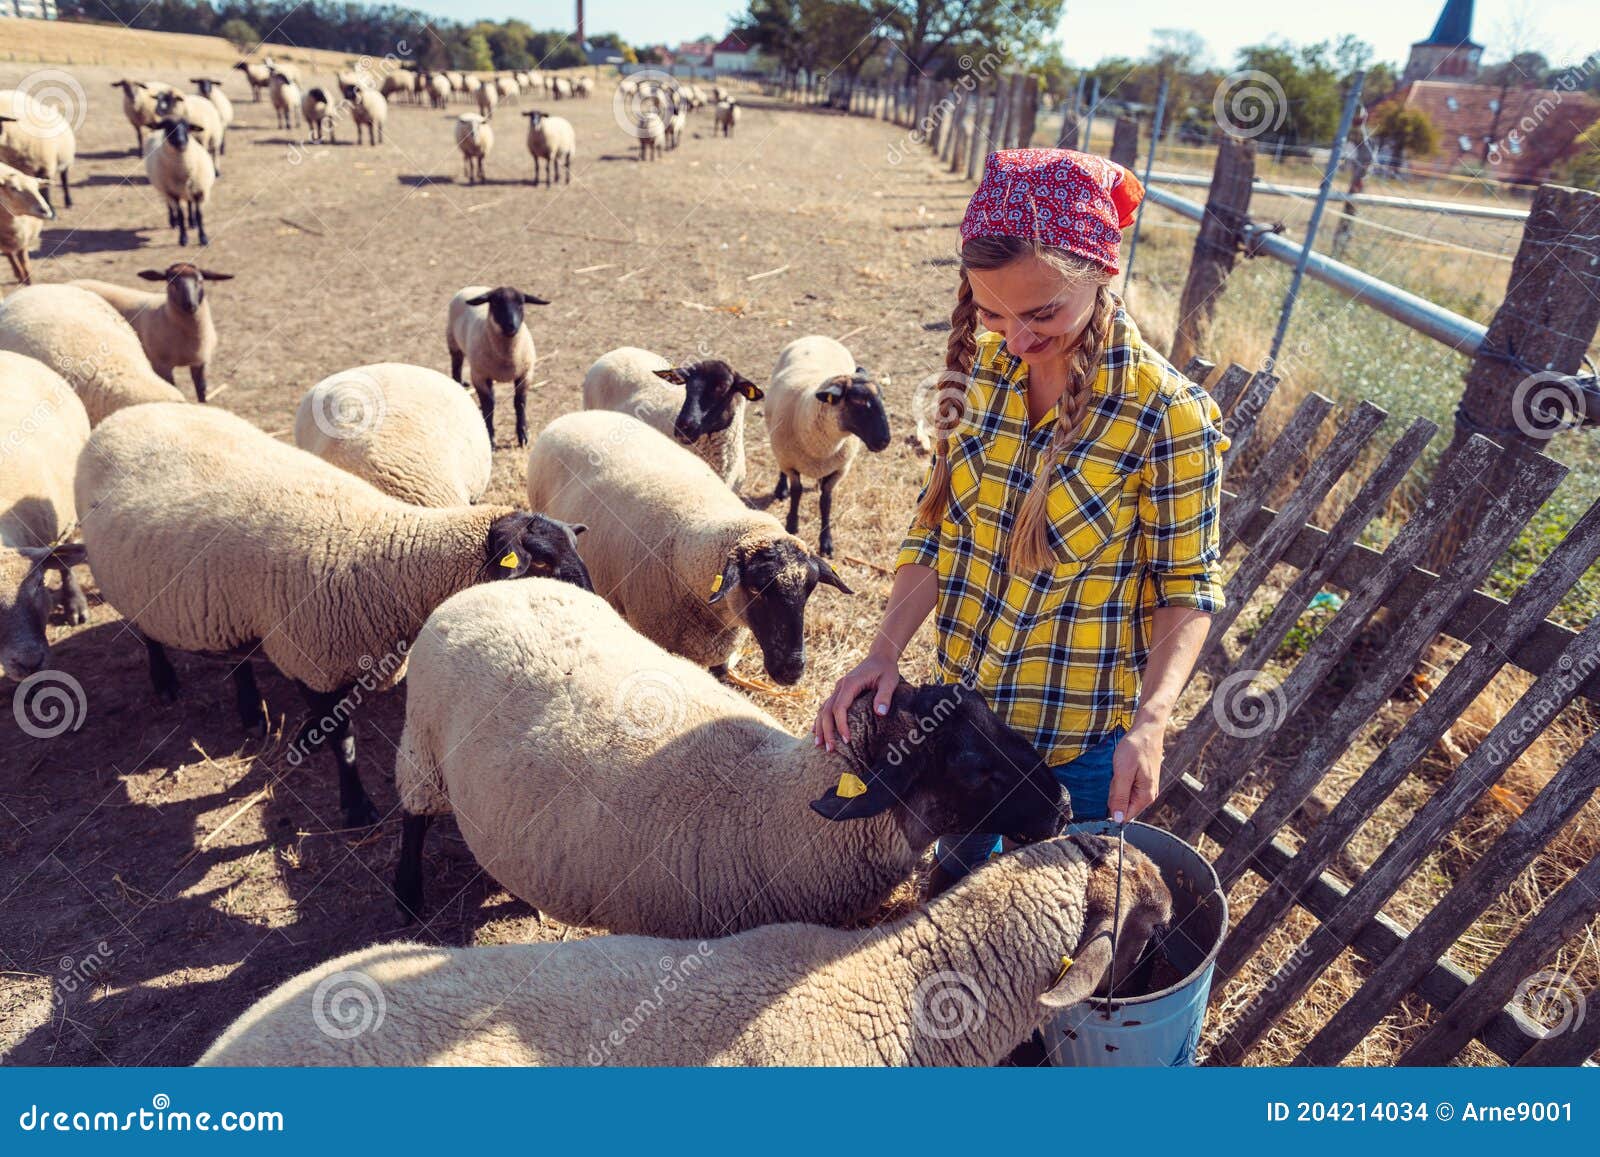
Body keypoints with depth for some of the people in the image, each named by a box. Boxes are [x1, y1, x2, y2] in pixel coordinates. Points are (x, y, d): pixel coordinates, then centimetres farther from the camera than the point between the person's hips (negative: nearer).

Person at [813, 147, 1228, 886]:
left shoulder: (1167, 415, -21)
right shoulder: (981, 368, -7)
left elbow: (1186, 588, -13)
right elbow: (937, 531, -1)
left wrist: (1150, 720, -27)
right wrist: (886, 649, -14)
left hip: (1084, 742, -4)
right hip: (965, 713, 5)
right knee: (953, 884, 27)